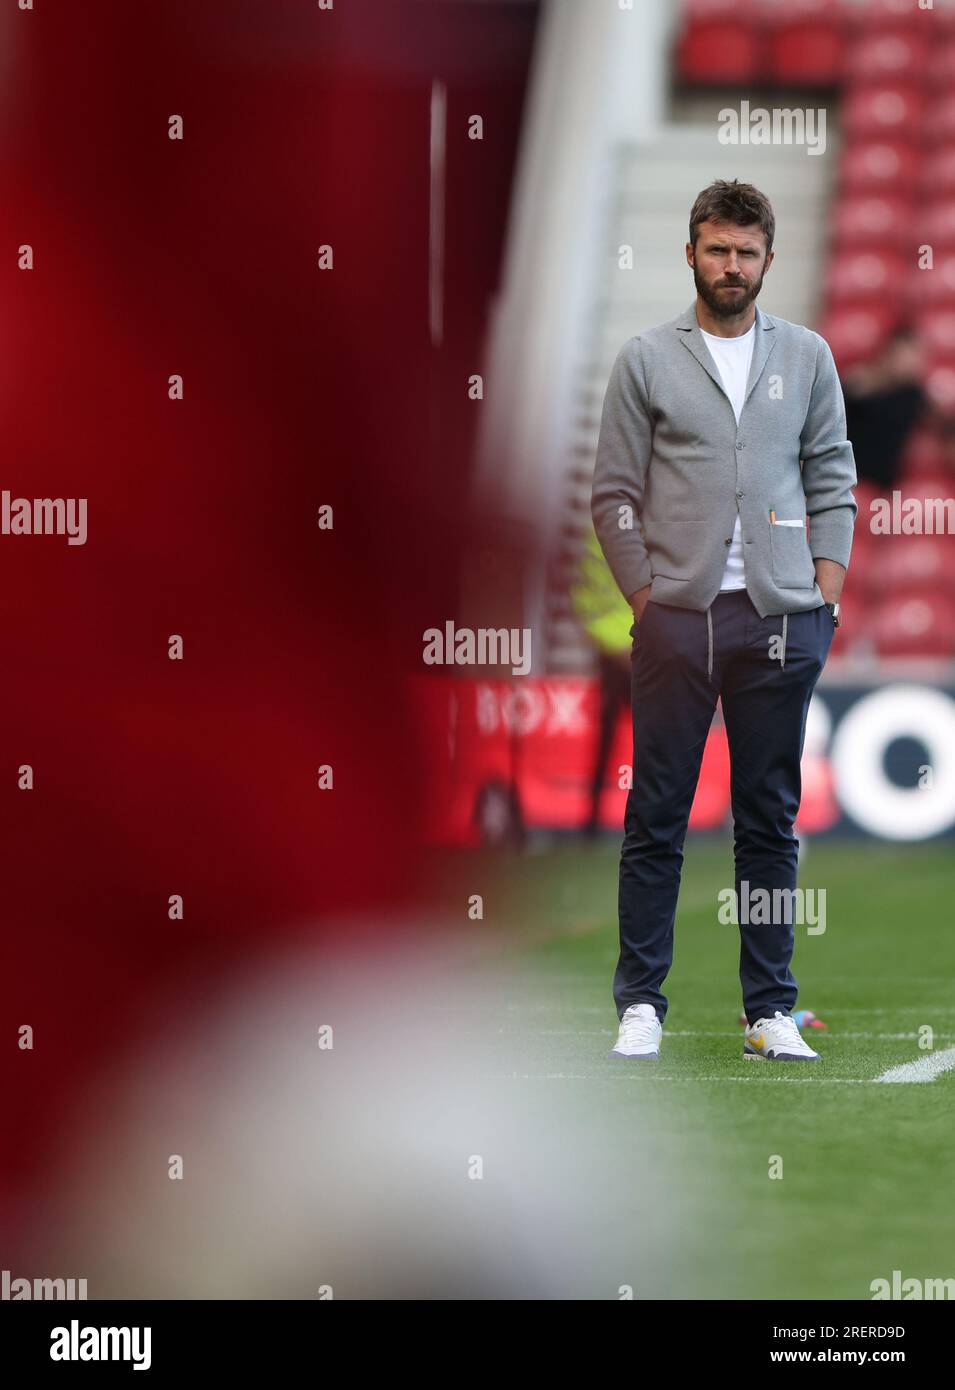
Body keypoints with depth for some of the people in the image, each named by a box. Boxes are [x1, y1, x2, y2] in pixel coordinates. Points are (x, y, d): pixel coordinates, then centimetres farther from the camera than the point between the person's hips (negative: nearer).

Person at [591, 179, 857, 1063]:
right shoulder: (646, 361, 4)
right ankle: (640, 1004, 5)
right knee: (656, 816, -1)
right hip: (676, 616, -2)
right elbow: (613, 493, 4)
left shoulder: (807, 357, 10)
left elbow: (833, 479, 11)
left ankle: (770, 1012, 9)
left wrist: (825, 591, 2)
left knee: (771, 820, 5)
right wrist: (644, 594, -3)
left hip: (781, 620, 2)